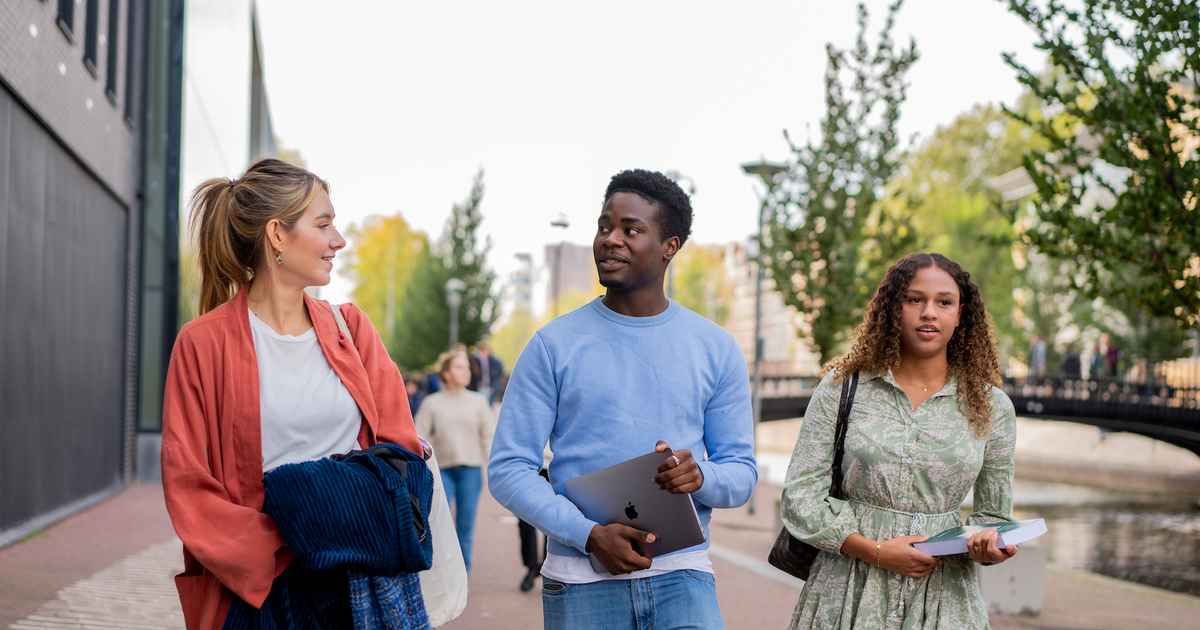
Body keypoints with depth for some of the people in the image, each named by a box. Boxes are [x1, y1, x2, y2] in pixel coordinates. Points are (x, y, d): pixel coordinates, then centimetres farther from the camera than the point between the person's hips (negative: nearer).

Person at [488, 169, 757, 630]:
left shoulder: (715, 349, 5)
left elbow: (741, 471, 7)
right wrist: (590, 535, -16)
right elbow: (509, 468, -3)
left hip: (682, 578, 1)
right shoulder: (554, 345, 0)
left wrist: (700, 477, -15)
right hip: (581, 581, 0)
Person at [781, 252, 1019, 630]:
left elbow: (993, 514, 10)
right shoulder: (841, 389, -2)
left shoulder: (992, 407, 2)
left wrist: (987, 546, -13)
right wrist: (875, 551, -15)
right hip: (849, 589, -1)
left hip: (942, 596, 1)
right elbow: (801, 494, -4)